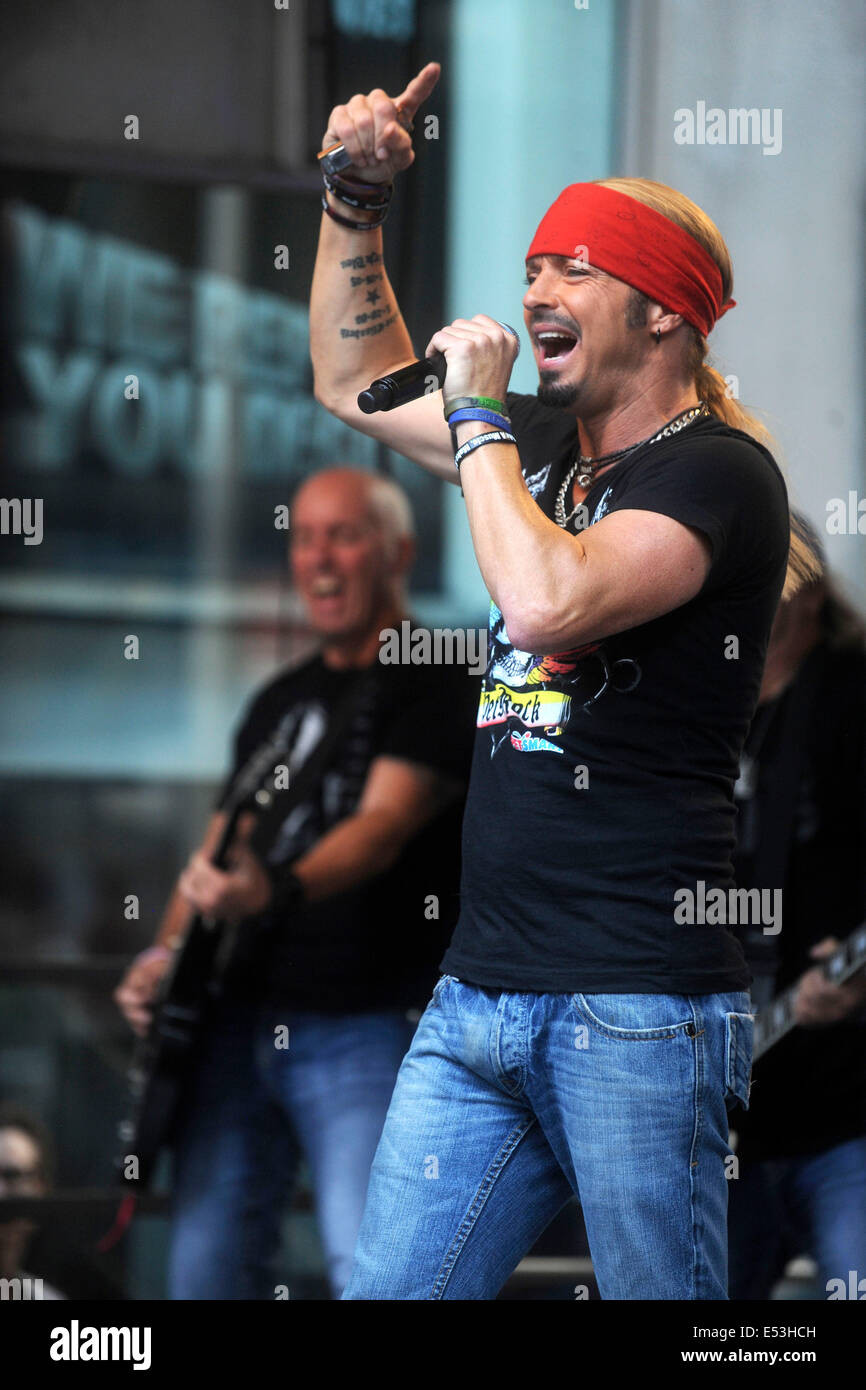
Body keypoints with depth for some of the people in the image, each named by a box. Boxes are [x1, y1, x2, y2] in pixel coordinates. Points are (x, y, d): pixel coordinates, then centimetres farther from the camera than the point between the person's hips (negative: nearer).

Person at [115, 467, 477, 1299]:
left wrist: (278, 892, -37)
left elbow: (385, 823, -19)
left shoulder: (440, 686, -4)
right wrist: (165, 956, 2)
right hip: (241, 1019, 7)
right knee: (206, 1268, 5)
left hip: (368, 1029, -7)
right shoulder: (278, 702, 19)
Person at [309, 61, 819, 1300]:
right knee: (387, 1294, 3)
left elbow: (551, 604, -26)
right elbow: (357, 385, 33)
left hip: (636, 1006, -8)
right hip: (479, 993, 8)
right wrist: (356, 200, 21)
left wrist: (478, 417, -13)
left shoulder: (716, 472, -9)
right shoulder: (547, 445, 16)